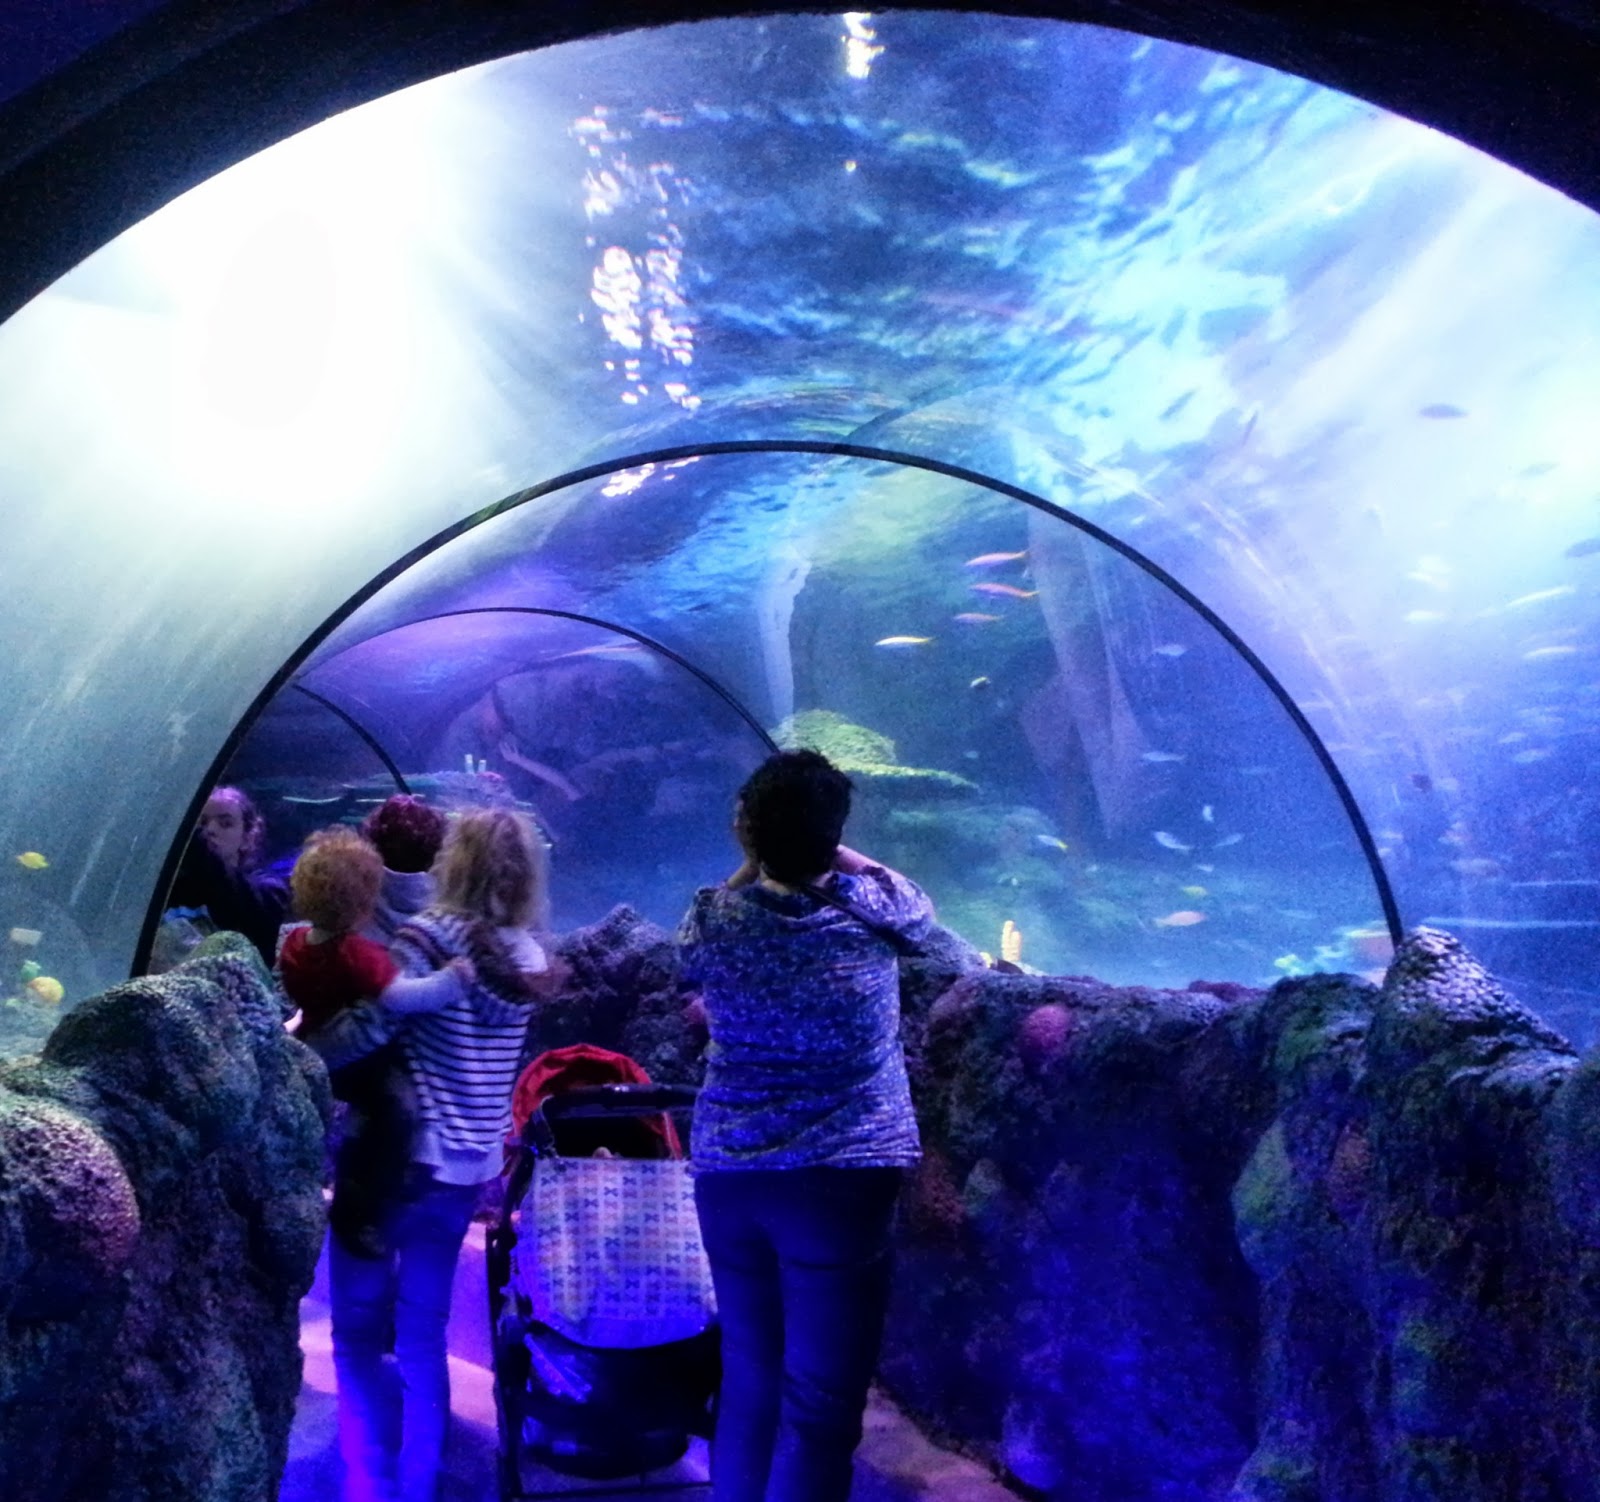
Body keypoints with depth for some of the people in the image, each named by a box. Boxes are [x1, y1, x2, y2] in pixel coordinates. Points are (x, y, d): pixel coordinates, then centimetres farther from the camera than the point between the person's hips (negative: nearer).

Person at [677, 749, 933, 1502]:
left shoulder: (711, 919, -6)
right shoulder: (868, 911, -11)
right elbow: (919, 908, 12)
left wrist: (757, 860, 12)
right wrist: (841, 857, 13)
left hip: (726, 1174, 4)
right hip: (841, 1178, -3)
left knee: (748, 1379, 18)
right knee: (822, 1400, 4)